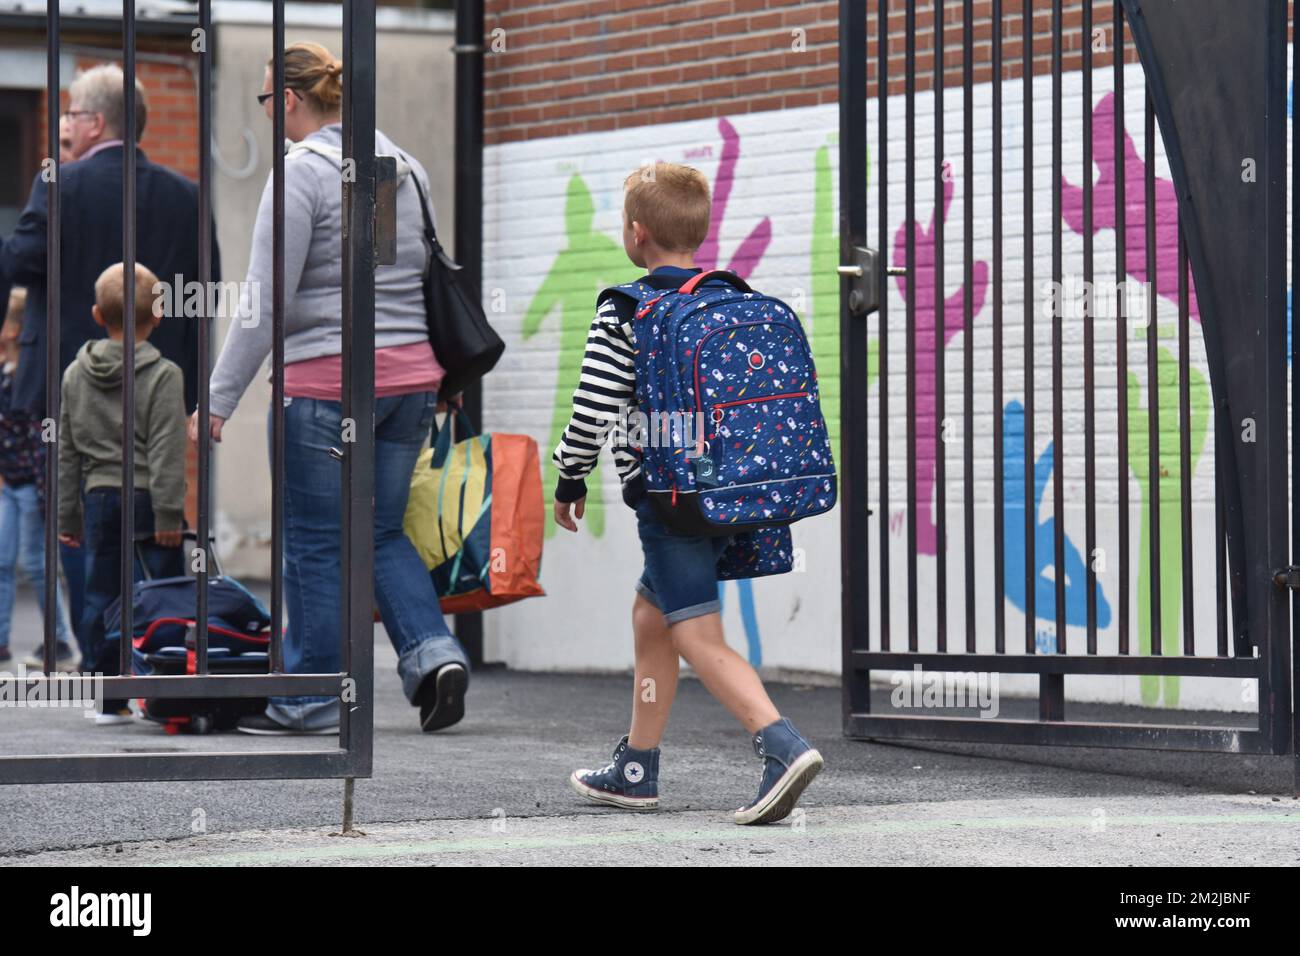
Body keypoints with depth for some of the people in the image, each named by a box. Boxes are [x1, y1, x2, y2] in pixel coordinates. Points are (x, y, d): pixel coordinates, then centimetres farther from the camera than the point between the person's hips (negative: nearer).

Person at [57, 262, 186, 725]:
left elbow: (67, 451, 13)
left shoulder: (76, 374, 10)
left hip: (98, 498, 5)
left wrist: (68, 514, 18)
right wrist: (169, 512, -12)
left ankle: (109, 698, 7)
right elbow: (166, 449, -12)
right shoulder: (163, 375, -7)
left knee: (101, 596, 7)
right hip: (146, 497, -5)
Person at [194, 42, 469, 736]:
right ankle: (433, 651, -3)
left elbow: (266, 302, -14)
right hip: (411, 376, 7)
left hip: (325, 381, -7)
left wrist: (218, 399, -10)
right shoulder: (405, 167, 11)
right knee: (383, 532, 16)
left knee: (316, 545, 4)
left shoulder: (302, 172, -11)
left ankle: (310, 699, 11)